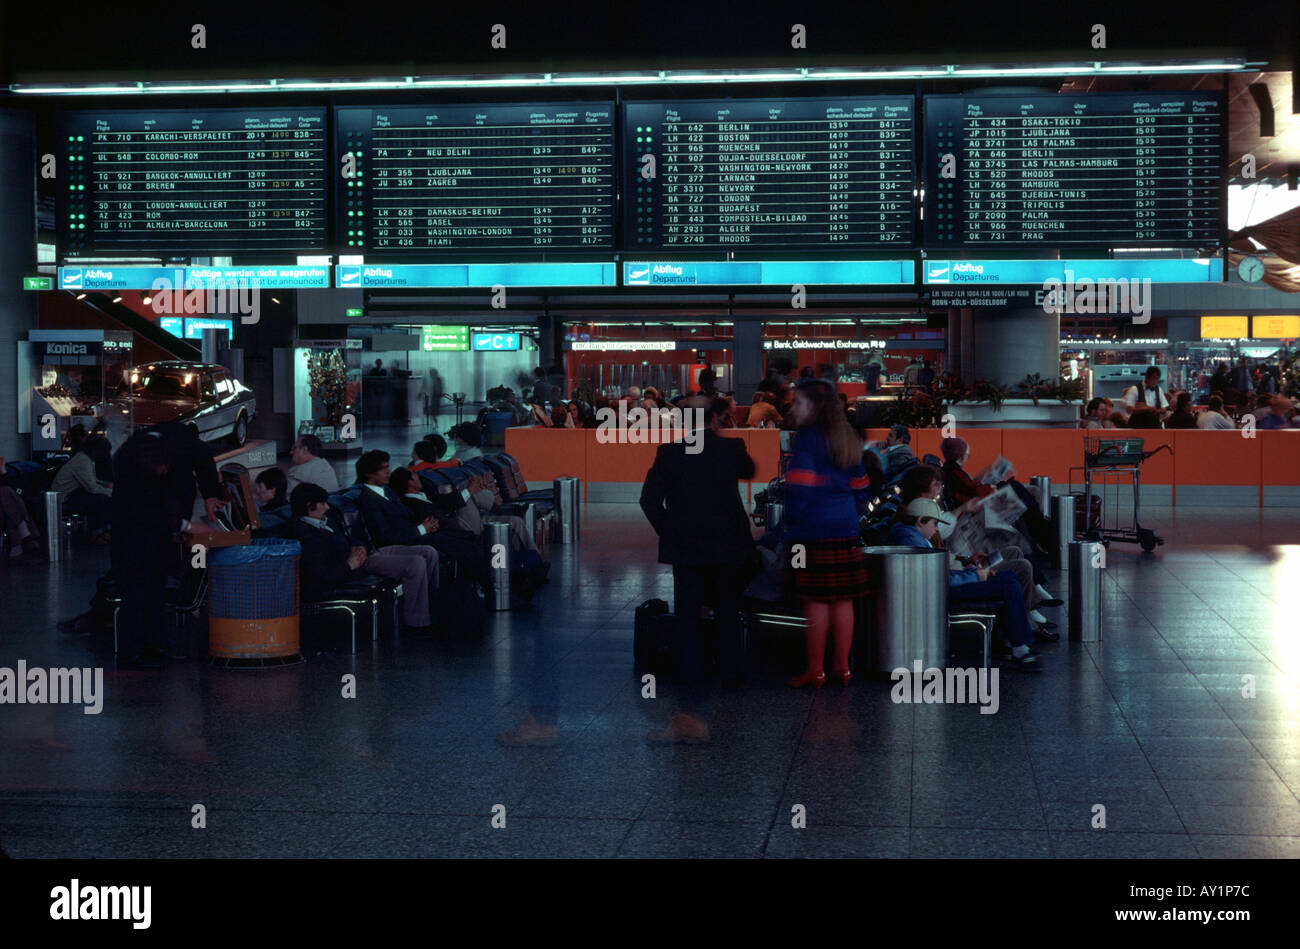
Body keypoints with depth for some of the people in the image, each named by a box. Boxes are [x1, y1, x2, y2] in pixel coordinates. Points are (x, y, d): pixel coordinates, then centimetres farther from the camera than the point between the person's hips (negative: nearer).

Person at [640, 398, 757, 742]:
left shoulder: (669, 452, -9)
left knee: (688, 614, 6)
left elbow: (649, 498, -10)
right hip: (728, 545, 1)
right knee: (728, 612, 13)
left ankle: (692, 682, 4)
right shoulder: (733, 448, -8)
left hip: (686, 546, 0)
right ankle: (731, 675, 18)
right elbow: (749, 471, 15)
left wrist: (667, 530, 0)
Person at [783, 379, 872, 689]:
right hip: (846, 529, 7)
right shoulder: (847, 439, 14)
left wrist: (792, 523, -4)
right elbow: (860, 486, 18)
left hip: (815, 531, -7)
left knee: (816, 600, -3)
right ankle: (842, 666, 15)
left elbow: (800, 489, -15)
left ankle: (815, 669, 1)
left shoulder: (806, 439, -10)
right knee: (843, 599, 10)